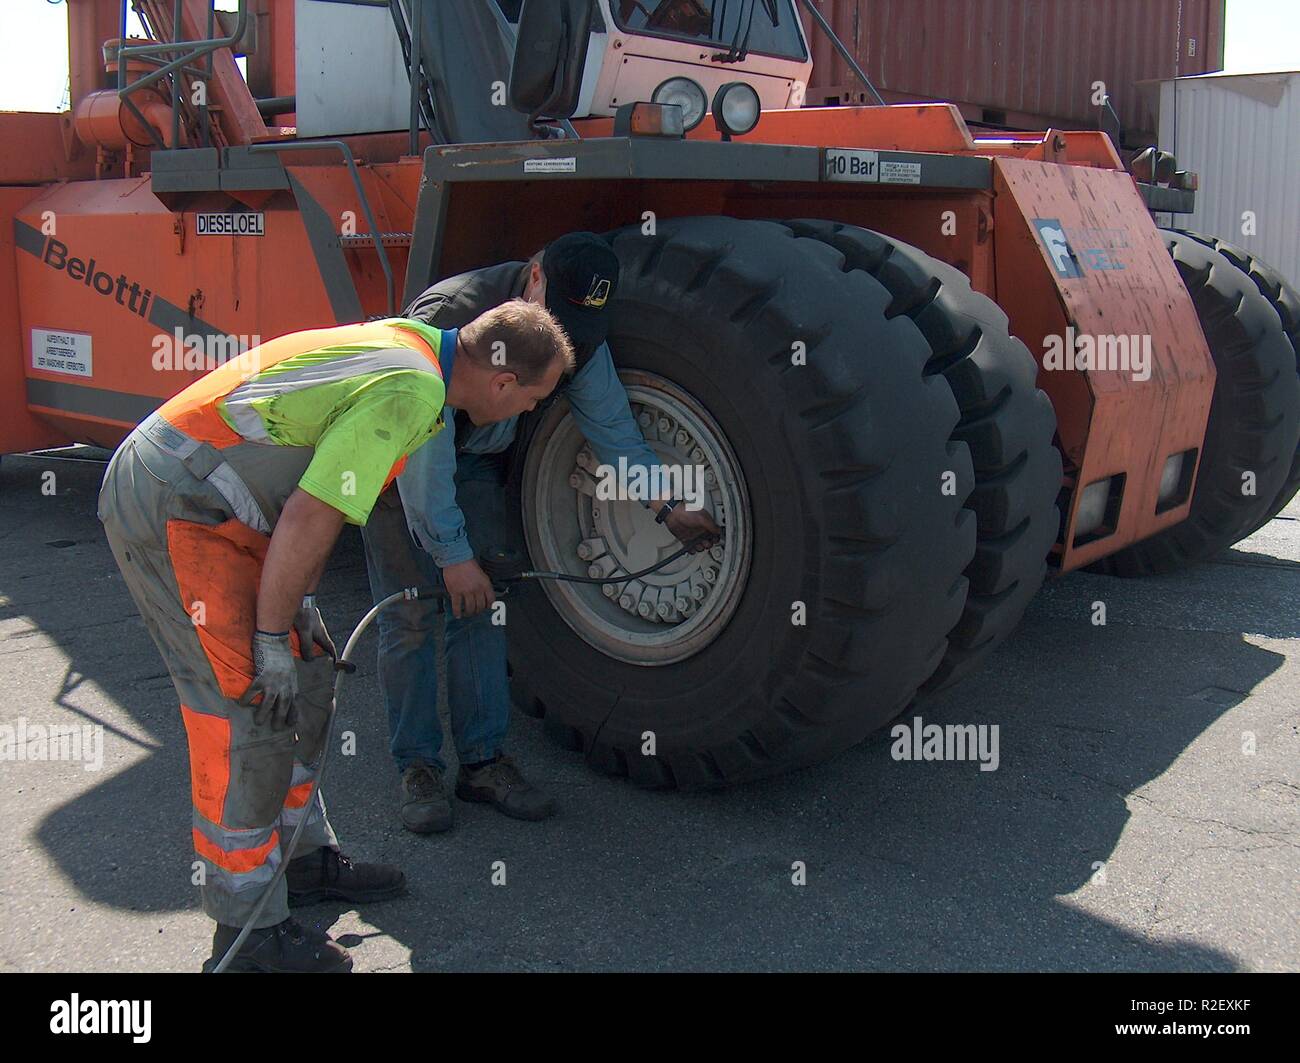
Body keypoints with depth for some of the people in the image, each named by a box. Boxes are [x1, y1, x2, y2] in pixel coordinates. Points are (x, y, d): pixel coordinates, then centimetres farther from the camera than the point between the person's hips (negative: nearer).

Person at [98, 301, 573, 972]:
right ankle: (247, 930, 4)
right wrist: (272, 640, -15)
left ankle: (302, 859, 28)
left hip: (210, 501, 10)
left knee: (306, 680, 14)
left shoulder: (411, 342, 7)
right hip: (169, 507, -10)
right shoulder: (406, 394, -23)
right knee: (251, 708, -8)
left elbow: (322, 495, 14)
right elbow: (306, 521, -25)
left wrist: (300, 603, 14)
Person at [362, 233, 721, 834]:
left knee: (482, 610, 0)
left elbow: (608, 421, -5)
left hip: (477, 463, 5)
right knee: (410, 617, -7)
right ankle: (416, 769, 3)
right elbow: (423, 448, -33)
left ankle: (483, 761, 8)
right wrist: (453, 553, -33)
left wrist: (665, 505, -13)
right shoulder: (449, 314, -33)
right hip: (400, 462, -5)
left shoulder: (577, 330, -13)